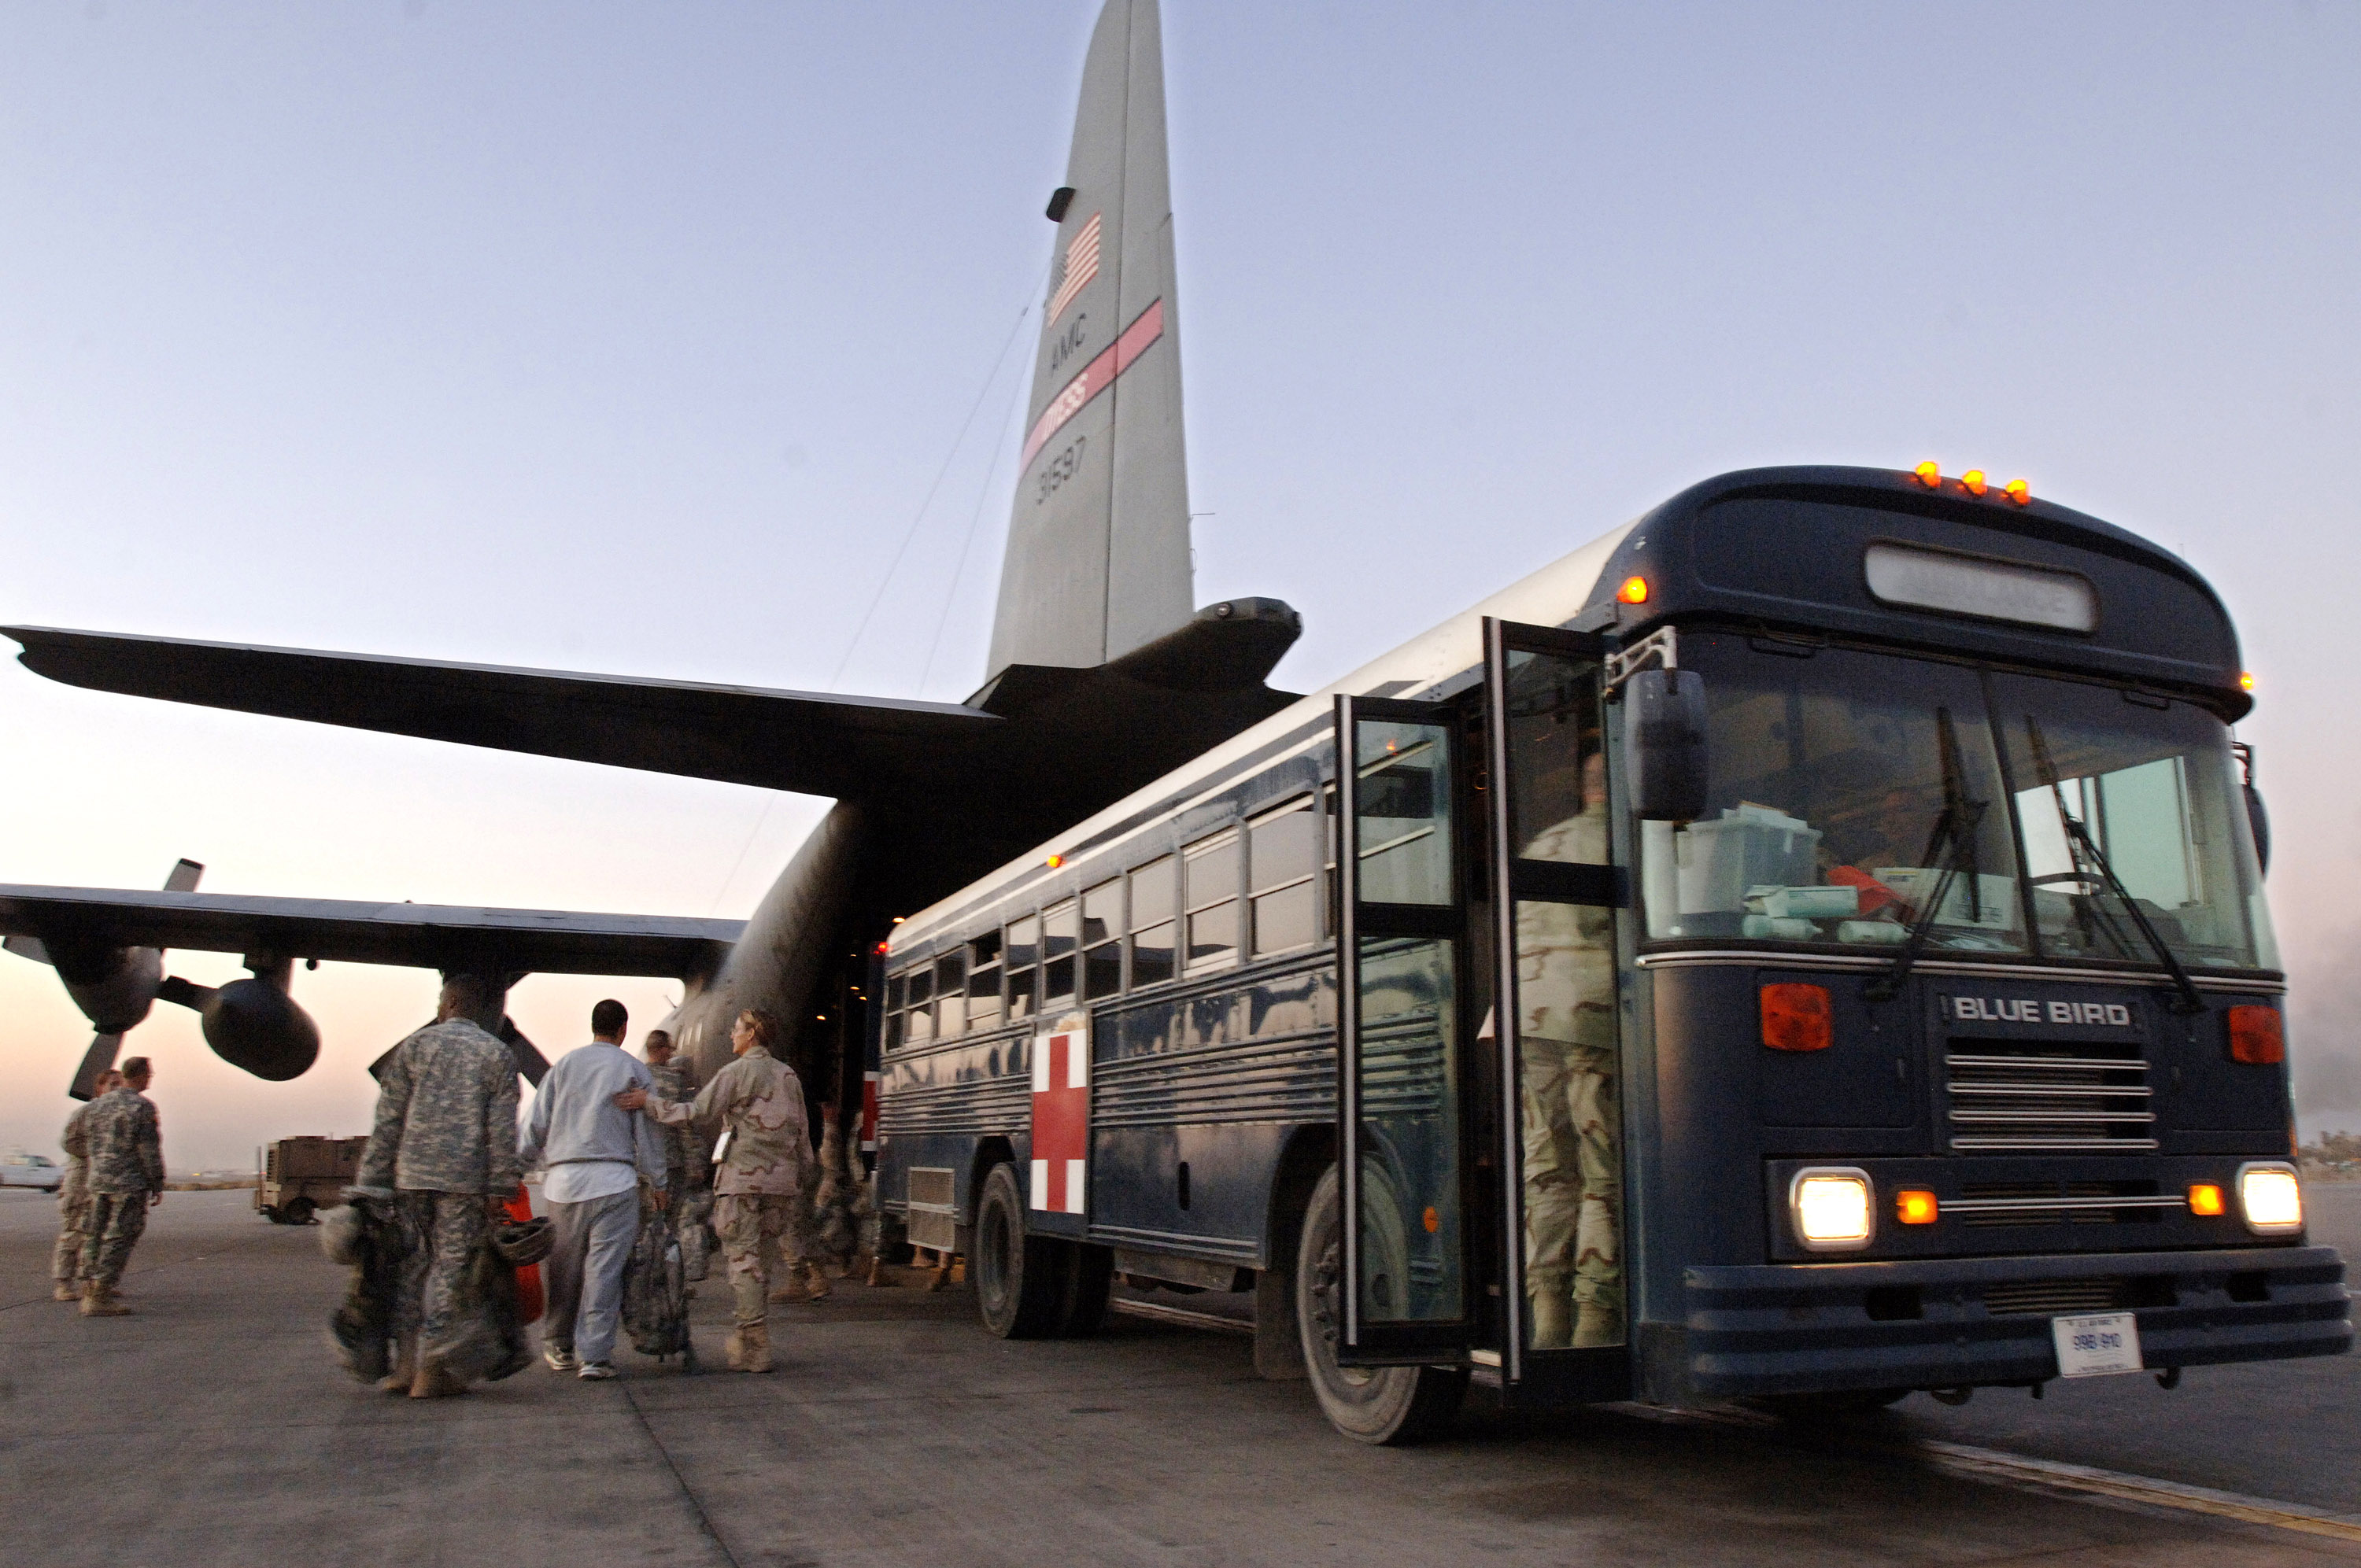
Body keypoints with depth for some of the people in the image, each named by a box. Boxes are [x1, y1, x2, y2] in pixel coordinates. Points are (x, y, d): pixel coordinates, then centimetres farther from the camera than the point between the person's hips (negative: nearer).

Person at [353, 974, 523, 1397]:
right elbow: (502, 1130, -3)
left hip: (411, 1173, 2)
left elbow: (388, 1121, 3)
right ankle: (430, 1370, 4)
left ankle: (406, 1365, 14)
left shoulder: (414, 1045, 6)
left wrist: (371, 1183, 5)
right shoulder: (497, 1054, 4)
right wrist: (498, 1190, -2)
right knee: (449, 1270, 3)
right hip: (465, 1178, -1)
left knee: (412, 1266, 12)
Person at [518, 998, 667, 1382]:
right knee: (605, 1268, -2)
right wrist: (658, 1182, 12)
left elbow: (536, 1124, 9)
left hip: (563, 1180, 3)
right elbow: (647, 1133, 5)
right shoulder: (633, 1070, 3)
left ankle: (558, 1347, 26)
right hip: (614, 1180, -3)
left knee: (563, 1267, 13)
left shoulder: (564, 1065, 9)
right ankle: (594, 1356, -3)